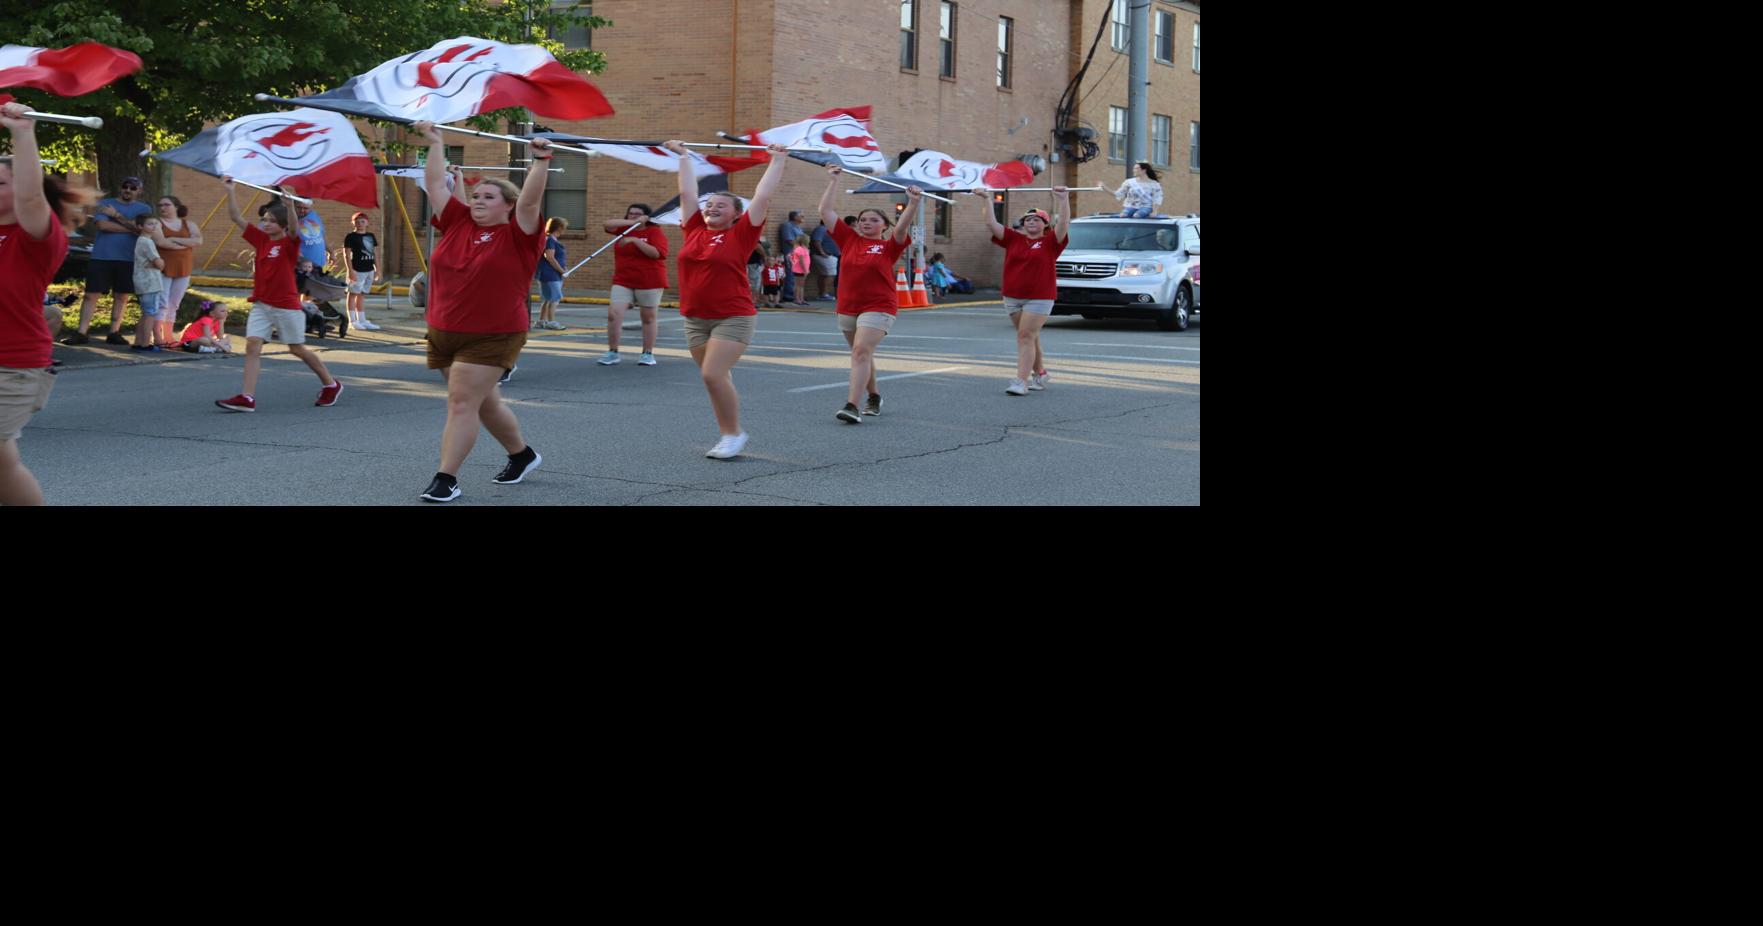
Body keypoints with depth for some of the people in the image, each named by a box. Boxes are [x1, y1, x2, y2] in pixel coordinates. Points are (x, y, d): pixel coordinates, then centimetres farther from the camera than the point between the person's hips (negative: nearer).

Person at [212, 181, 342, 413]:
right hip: (261, 304, 5)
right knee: (252, 345, -9)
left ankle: (331, 384, 26)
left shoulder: (289, 243, -8)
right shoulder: (261, 239, 7)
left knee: (297, 348, 6)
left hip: (286, 305, -5)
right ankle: (247, 398, -14)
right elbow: (236, 217, 6)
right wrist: (231, 191, -3)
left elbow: (295, 228, -31)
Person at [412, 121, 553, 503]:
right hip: (444, 332, 6)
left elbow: (530, 199, -20)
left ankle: (446, 478, -7)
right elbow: (435, 184, 9)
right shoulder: (458, 223, 6)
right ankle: (523, 455, 37)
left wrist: (541, 161, -27)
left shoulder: (517, 236, -7)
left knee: (462, 404, -11)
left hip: (492, 337, -6)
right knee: (484, 403, 18)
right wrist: (435, 143, 9)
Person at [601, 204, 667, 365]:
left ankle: (647, 353, 16)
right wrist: (633, 223, -13)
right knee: (613, 314, -9)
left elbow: (656, 253, -18)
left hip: (649, 282, -3)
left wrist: (635, 240, -22)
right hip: (623, 281, 4)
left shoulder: (655, 232, -4)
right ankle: (612, 352, -3)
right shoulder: (624, 229, 10)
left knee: (648, 318, 6)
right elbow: (608, 225, -6)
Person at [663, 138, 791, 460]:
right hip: (695, 319, 6)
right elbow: (687, 192, 16)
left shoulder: (741, 234, -5)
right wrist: (684, 156, 23)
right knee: (715, 377, 9)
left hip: (734, 318, -5)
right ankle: (729, 436, 17)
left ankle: (734, 433, -2)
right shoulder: (695, 229, 7)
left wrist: (777, 161, 1)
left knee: (713, 374, -15)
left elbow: (763, 197, -5)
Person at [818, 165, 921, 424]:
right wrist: (832, 181, 9)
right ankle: (874, 396, 37)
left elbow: (902, 227, -18)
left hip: (878, 307, -5)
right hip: (847, 307, 5)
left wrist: (913, 203, -30)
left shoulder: (889, 246, -1)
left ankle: (852, 405, -25)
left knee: (861, 352, -18)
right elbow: (825, 211, 7)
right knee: (861, 354, 17)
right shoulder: (849, 240, 7)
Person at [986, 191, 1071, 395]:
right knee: (1029, 338, 14)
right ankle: (1040, 375, 27)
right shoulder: (1013, 239, 10)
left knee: (1026, 337, -13)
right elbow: (991, 223, 8)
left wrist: (1064, 199, -19)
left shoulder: (1050, 242, -1)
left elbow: (1064, 224, -15)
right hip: (1012, 296, 5)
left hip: (1039, 298, -5)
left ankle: (1022, 381, -16)